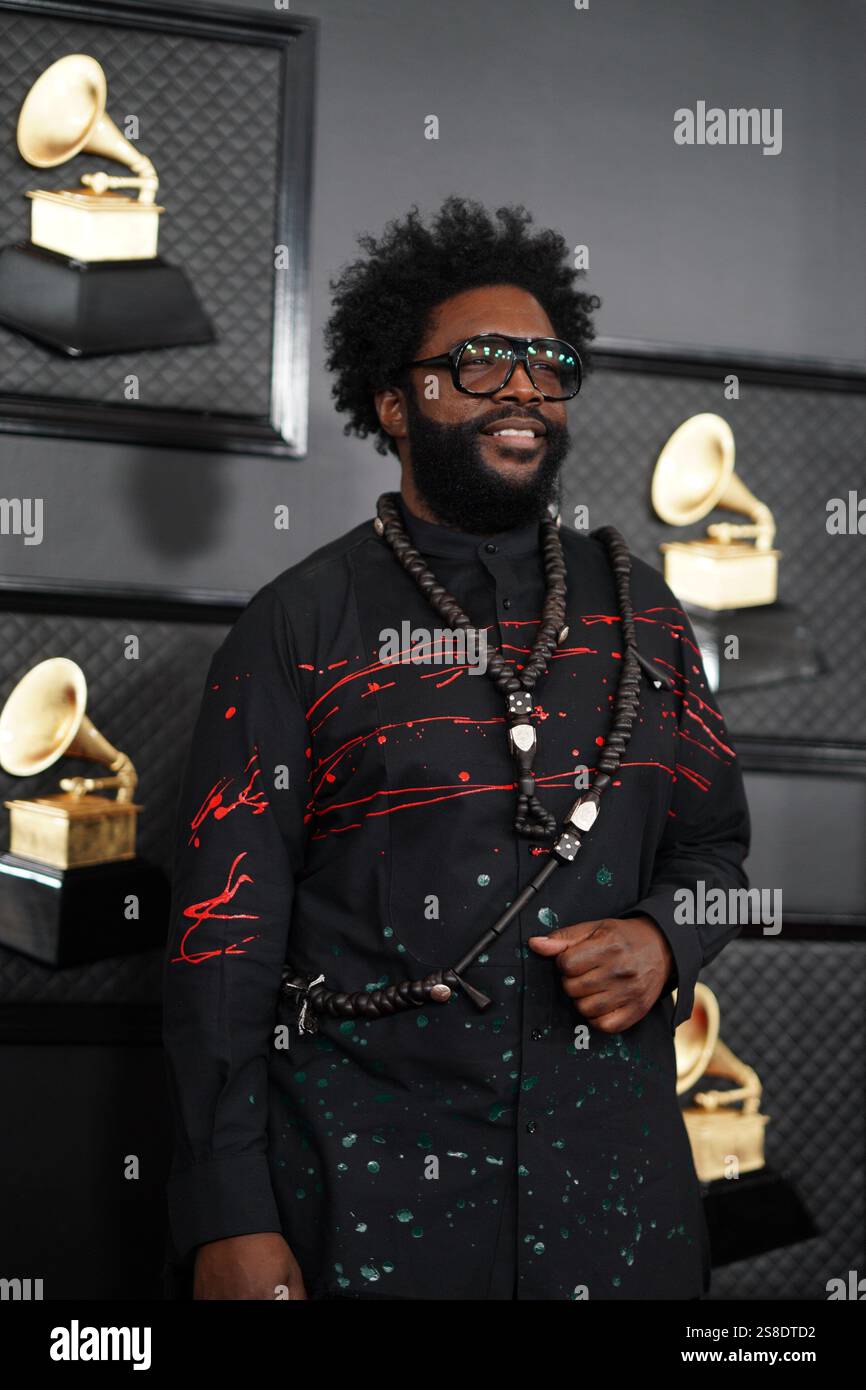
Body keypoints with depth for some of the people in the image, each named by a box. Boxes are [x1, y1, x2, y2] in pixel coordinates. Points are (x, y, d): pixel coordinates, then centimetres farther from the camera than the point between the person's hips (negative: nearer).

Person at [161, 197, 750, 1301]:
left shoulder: (637, 608, 9)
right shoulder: (299, 625, -3)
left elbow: (714, 838, 16)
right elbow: (224, 927, -6)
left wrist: (666, 940, -8)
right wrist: (230, 1224, -11)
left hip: (612, 1168, 4)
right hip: (368, 1182, -3)